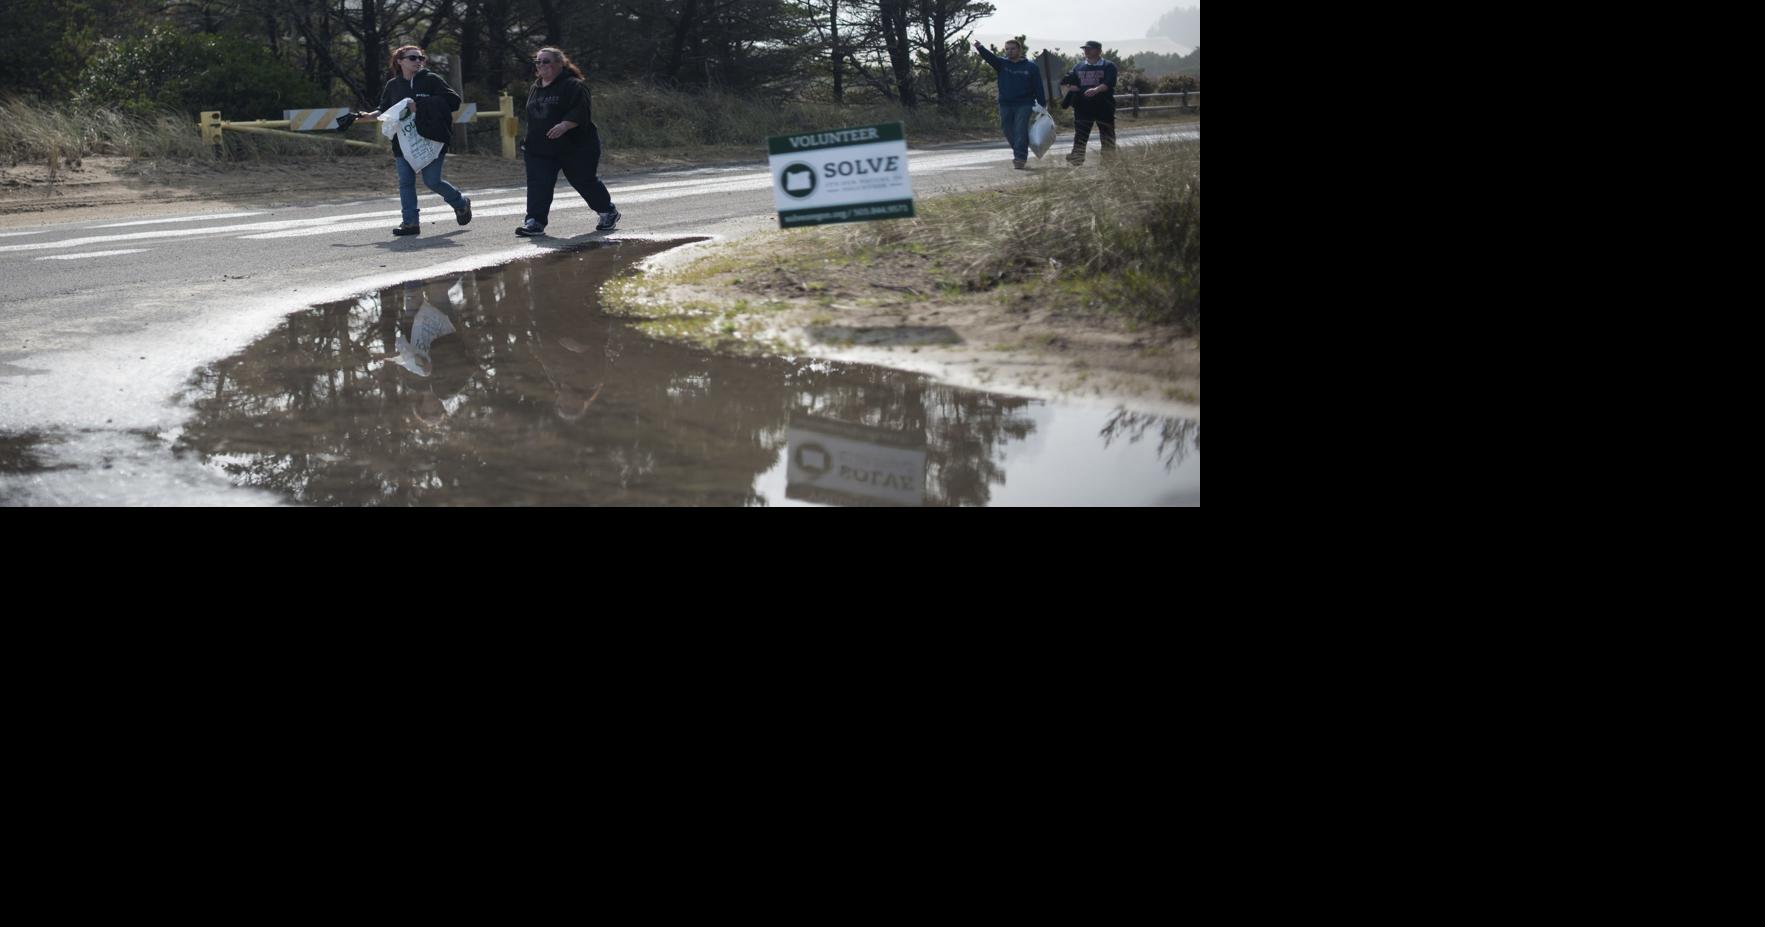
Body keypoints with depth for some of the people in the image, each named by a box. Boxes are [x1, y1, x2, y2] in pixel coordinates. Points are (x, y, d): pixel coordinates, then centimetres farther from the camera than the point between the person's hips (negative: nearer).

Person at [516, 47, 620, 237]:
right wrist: (530, 140, 22)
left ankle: (608, 212, 28)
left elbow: (580, 110, -22)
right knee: (537, 185, -7)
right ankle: (535, 222, -8)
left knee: (584, 181, 6)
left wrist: (564, 125, -35)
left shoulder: (573, 85, -10)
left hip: (575, 146, -6)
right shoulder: (534, 88, 15)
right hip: (540, 148, 6)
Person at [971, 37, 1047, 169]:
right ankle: (1019, 156, 21)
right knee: (1009, 133, 7)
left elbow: (1038, 88, 1)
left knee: (1020, 131, -13)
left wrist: (1042, 106, -4)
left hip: (1024, 105, -3)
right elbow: (989, 57, -13)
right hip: (1005, 105, 4)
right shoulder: (1002, 64, 6)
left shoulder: (1031, 67, 1)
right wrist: (980, 48, -34)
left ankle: (1020, 157, -14)